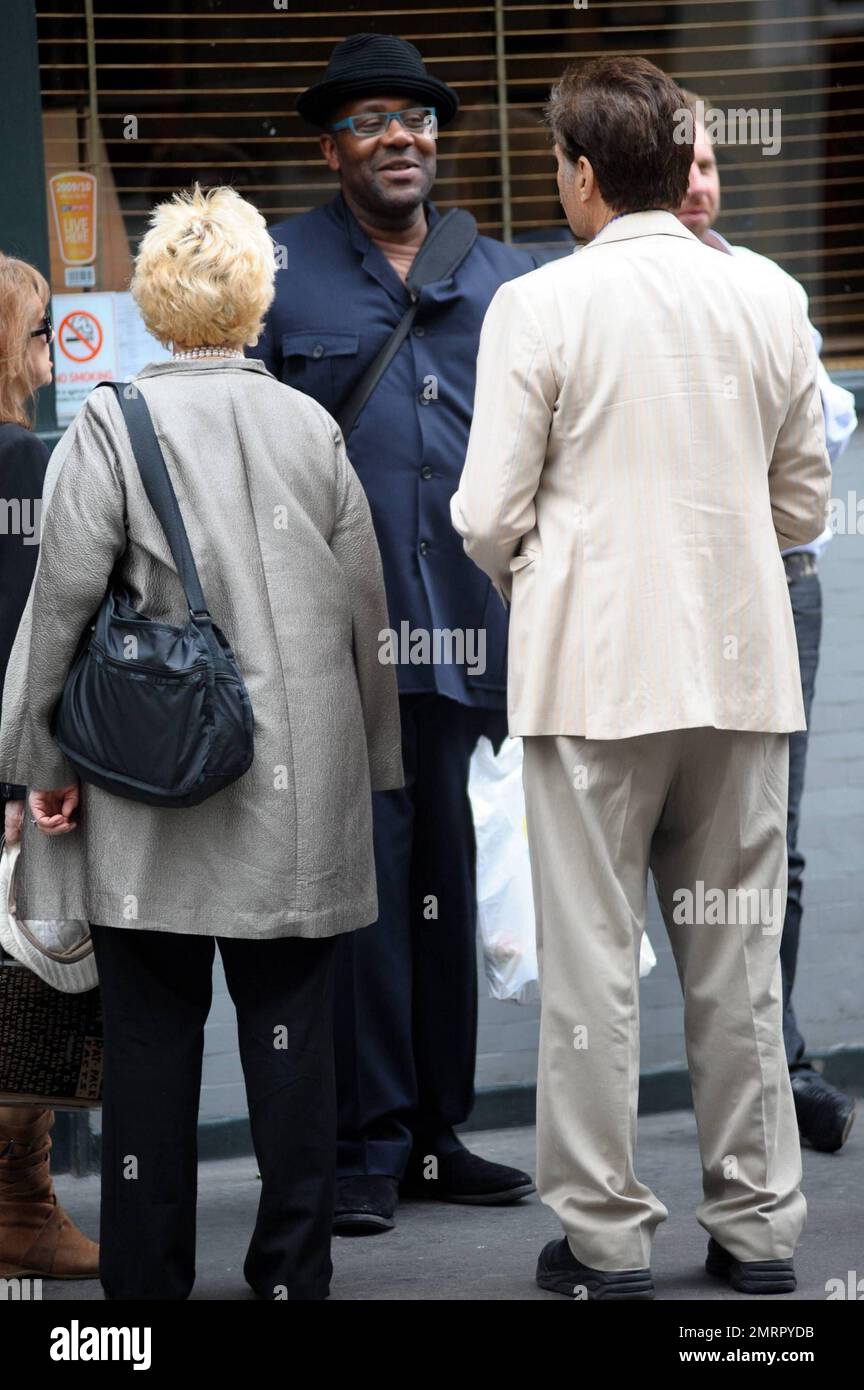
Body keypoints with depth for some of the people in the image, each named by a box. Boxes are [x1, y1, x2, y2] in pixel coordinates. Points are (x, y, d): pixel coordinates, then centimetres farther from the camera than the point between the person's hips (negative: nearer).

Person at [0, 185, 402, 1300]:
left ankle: (146, 1276, 8)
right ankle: (293, 1270, 11)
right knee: (290, 1036, 7)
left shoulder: (111, 426, -6)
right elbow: (365, 612, 8)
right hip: (299, 789, 2)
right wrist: (367, 761, 18)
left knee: (151, 1038, 4)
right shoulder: (314, 430, 3)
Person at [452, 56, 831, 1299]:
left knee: (592, 959, 3)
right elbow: (804, 504, 10)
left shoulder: (538, 307, -8)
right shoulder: (771, 304, 4)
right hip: (741, 667, 4)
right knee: (736, 954, 11)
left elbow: (488, 517, -8)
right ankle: (757, 1227, 15)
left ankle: (605, 1237, 6)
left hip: (597, 670, -4)